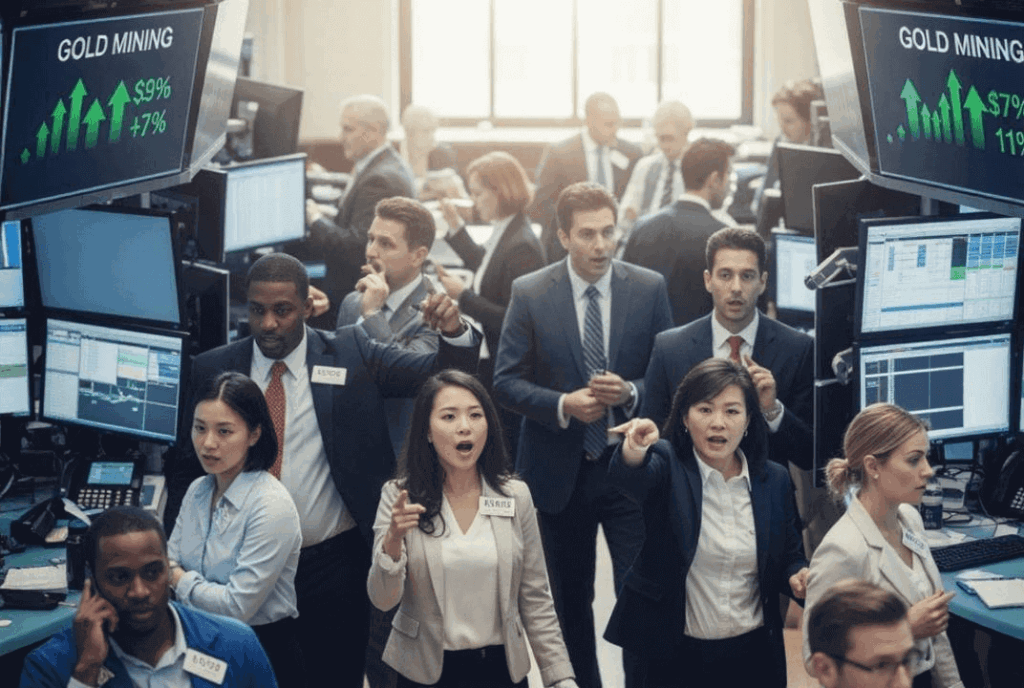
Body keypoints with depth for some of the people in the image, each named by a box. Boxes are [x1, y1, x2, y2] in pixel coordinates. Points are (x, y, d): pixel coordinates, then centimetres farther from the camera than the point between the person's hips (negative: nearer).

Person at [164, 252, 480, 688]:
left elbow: (441, 376, -5)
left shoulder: (350, 353, -1)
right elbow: (183, 467, 5)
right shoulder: (212, 370, 1)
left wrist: (454, 333, -26)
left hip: (334, 561, -1)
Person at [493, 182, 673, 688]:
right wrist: (562, 405, -19)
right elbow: (506, 381, -4)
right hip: (560, 472, 1)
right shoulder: (529, 294, -5)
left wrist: (631, 393, -19)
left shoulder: (650, 289, -3)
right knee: (570, 600, 15)